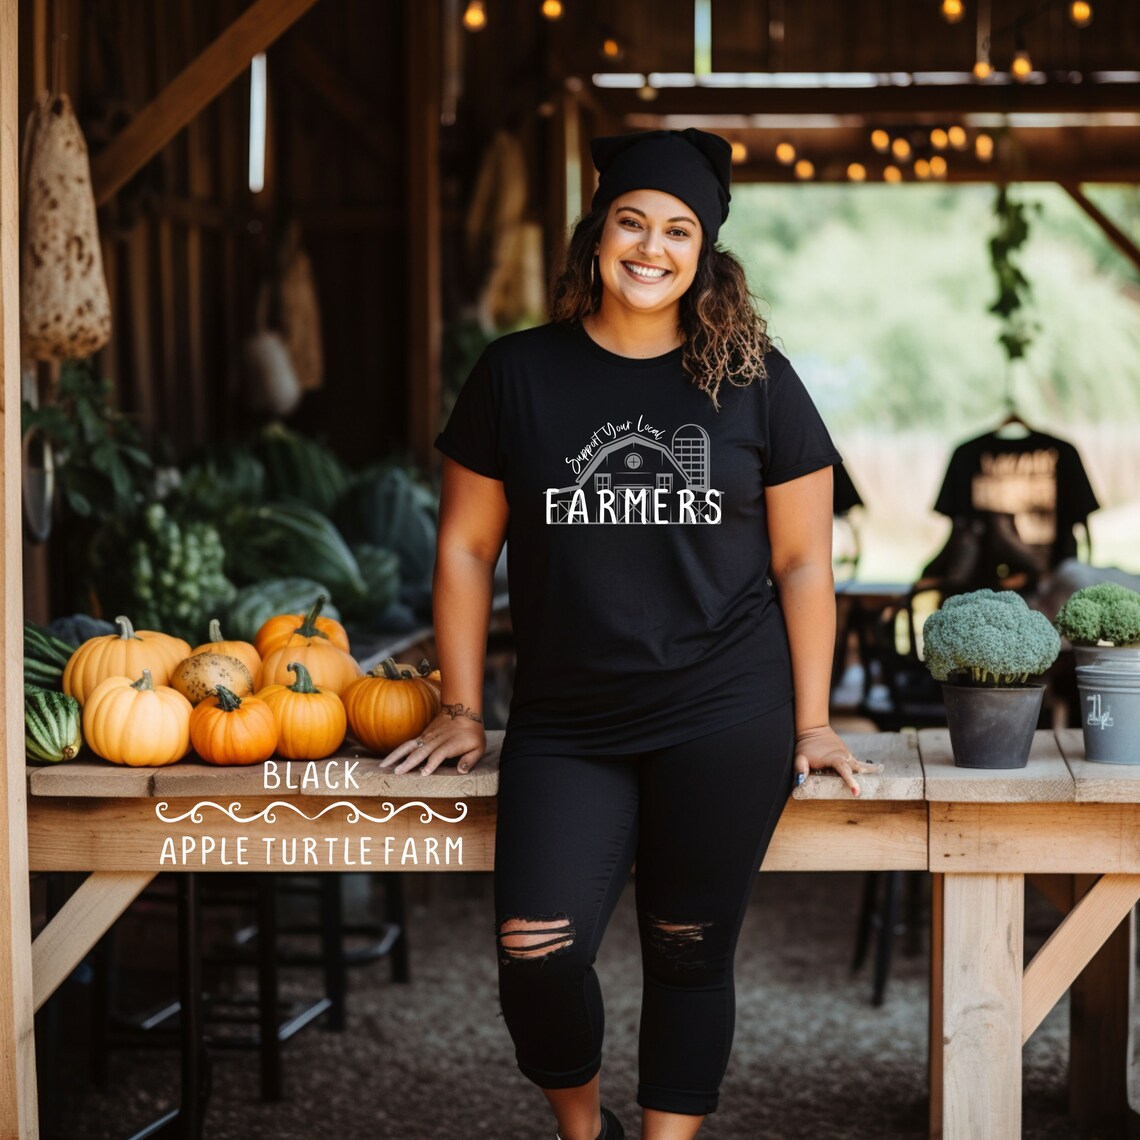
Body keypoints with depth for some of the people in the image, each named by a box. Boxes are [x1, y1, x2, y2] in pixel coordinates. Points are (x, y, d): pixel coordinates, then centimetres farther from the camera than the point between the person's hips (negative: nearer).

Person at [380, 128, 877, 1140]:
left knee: (689, 955, 4)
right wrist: (461, 711, 7)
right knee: (535, 955, -9)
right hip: (564, 728, 1)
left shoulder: (755, 383, 3)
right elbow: (467, 547, 8)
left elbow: (802, 560, 6)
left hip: (725, 725, 0)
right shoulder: (518, 375, 3)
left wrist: (811, 720, 4)